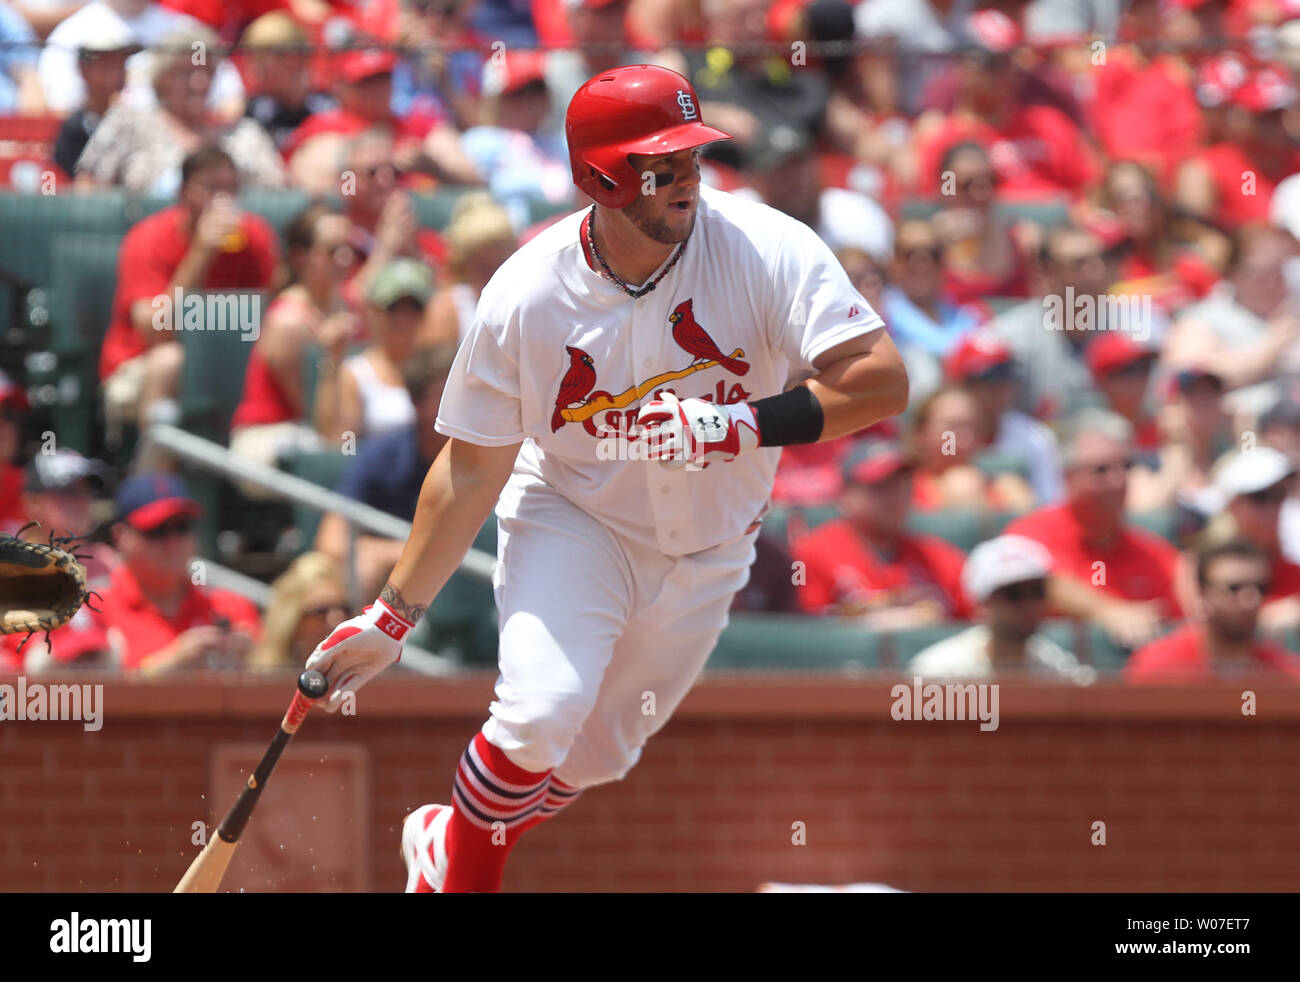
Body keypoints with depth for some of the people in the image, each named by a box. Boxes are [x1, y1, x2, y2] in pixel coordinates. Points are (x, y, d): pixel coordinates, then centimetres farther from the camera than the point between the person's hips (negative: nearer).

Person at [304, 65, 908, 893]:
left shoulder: (768, 250, -23)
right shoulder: (525, 295, -20)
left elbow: (883, 382, -29)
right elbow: (473, 469, -10)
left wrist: (736, 425, -41)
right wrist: (393, 618, -9)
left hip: (707, 551, 2)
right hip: (571, 522, -2)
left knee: (595, 757, 13)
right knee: (540, 711, -25)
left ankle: (451, 838, 44)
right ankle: (457, 877, 4)